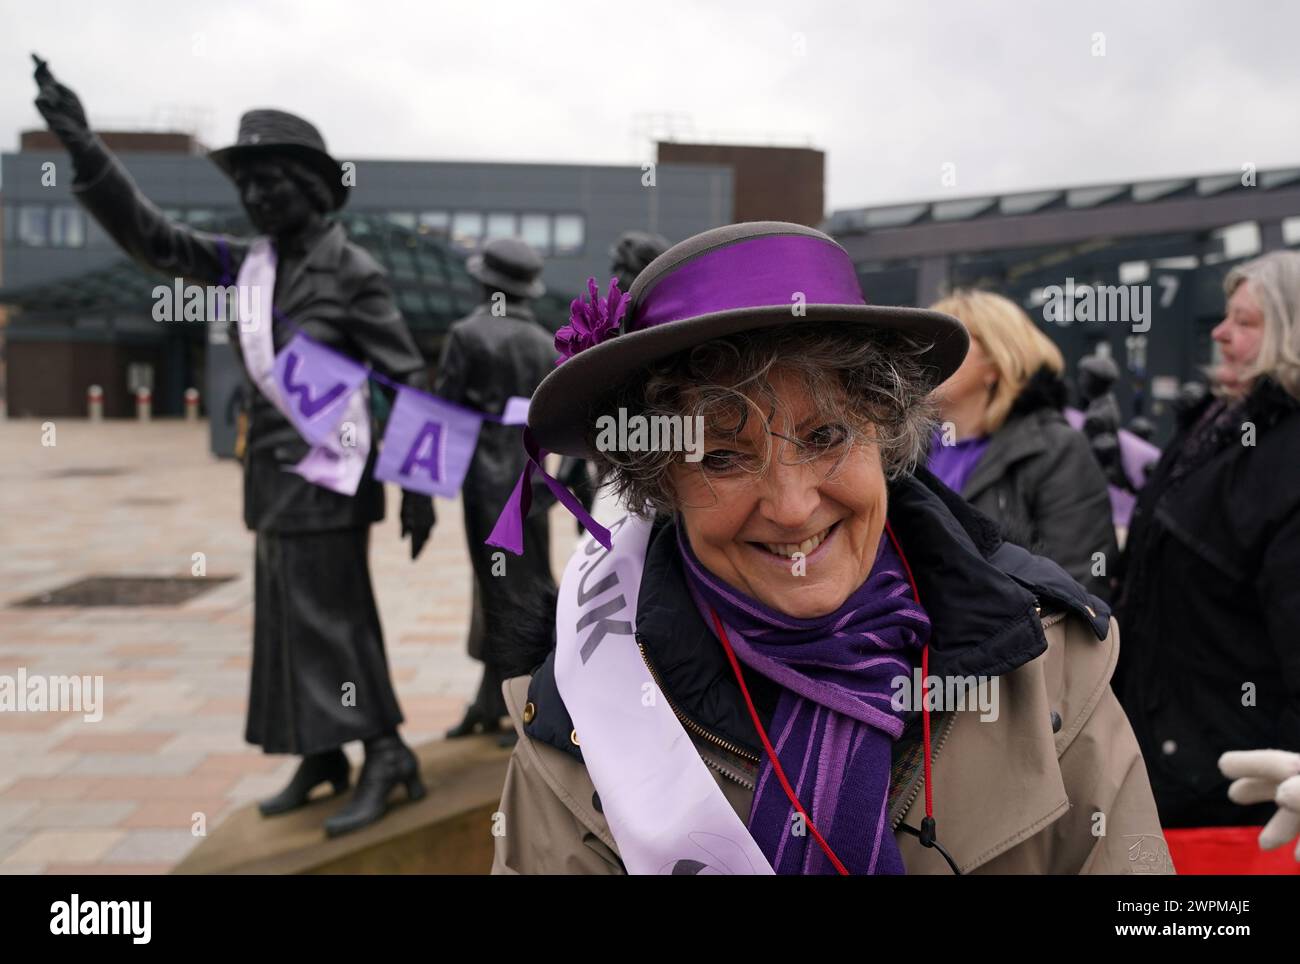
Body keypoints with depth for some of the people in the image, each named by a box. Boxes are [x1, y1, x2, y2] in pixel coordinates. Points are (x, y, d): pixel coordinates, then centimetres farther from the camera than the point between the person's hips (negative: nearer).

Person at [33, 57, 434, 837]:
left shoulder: (353, 272, -10)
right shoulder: (250, 263, 9)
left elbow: (409, 382, -11)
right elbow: (150, 236, 8)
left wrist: (418, 491, -13)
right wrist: (85, 149, -5)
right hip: (274, 482, 7)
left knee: (332, 624, -5)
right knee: (288, 626, 12)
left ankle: (387, 760, 6)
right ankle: (321, 759, 23)